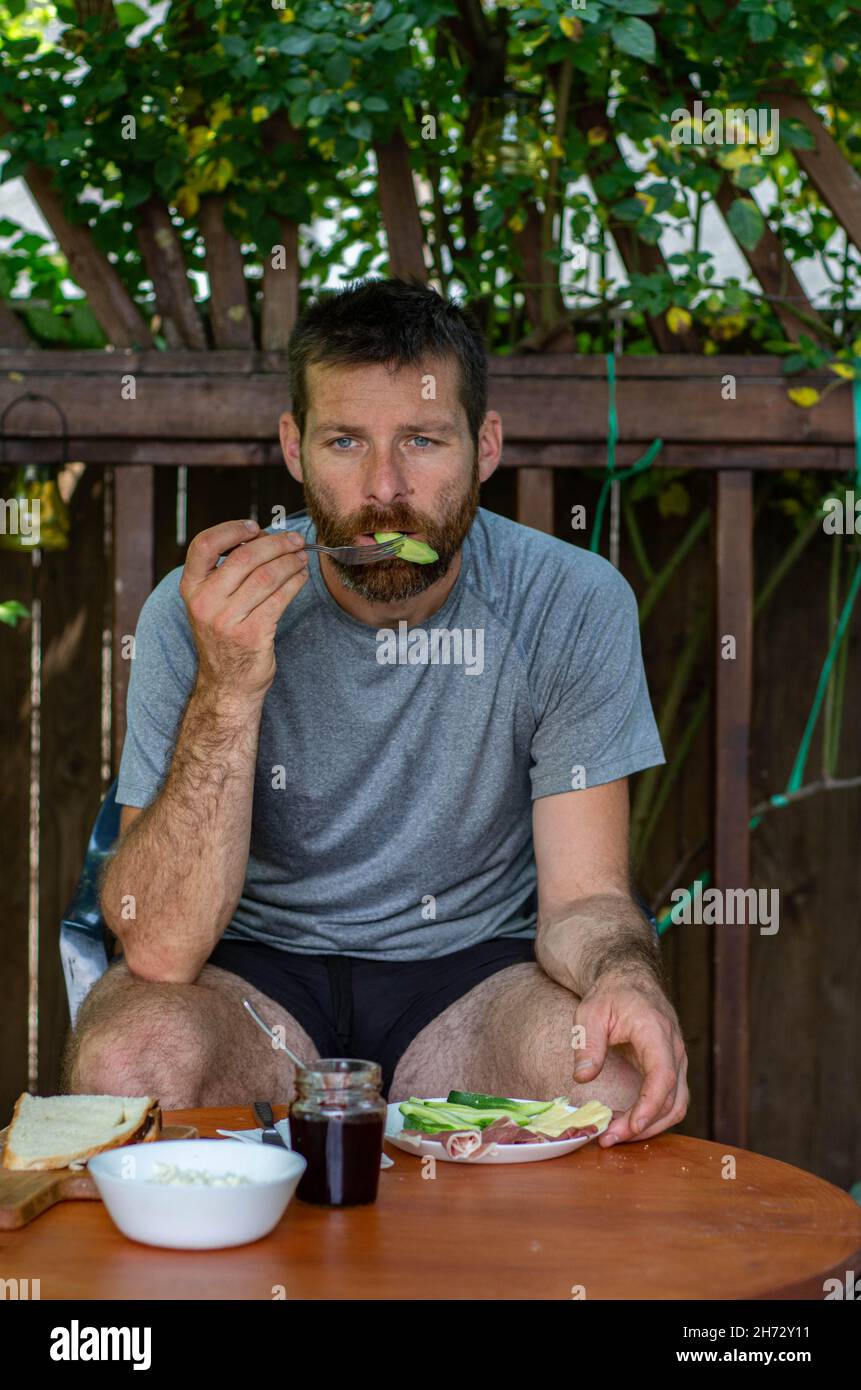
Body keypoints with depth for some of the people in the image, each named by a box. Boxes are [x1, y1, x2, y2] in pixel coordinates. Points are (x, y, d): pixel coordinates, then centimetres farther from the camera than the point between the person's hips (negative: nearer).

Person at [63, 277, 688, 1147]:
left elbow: (584, 895, -10)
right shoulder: (200, 615, -15)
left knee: (616, 1077, -31)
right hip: (254, 969, 0)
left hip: (476, 965, 0)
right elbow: (159, 949, -21)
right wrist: (227, 691, -33)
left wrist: (624, 975, -35)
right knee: (127, 1055, -32)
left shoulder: (574, 604, -12)